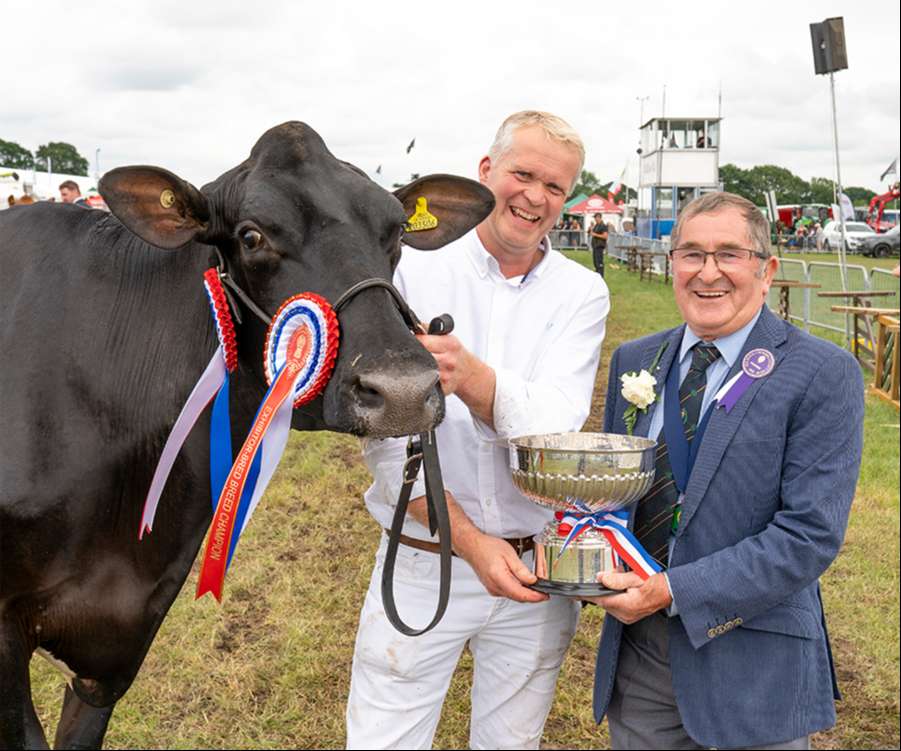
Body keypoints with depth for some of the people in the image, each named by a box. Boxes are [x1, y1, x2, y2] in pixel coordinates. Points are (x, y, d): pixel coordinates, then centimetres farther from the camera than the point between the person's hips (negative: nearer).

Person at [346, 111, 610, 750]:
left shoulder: (581, 293, -1)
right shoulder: (413, 269, -5)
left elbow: (554, 425, -16)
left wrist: (468, 374, -36)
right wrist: (471, 541, -16)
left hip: (536, 572, 2)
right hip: (421, 564, -1)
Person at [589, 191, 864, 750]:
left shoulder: (824, 374, -11)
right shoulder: (634, 362, 5)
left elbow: (812, 532, -17)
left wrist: (676, 590, -20)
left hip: (754, 658, -4)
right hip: (637, 641, 5)